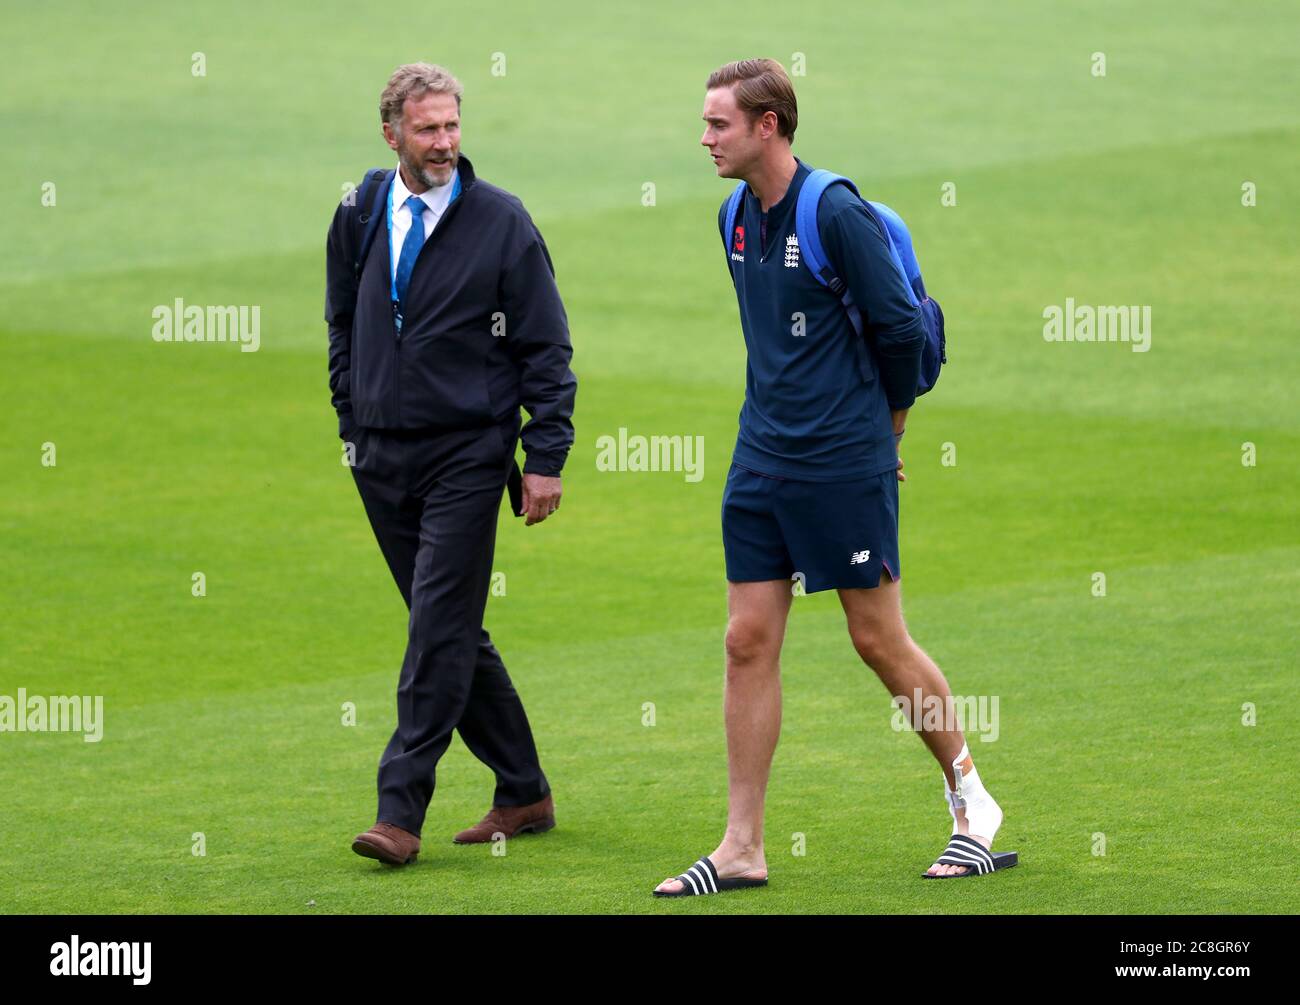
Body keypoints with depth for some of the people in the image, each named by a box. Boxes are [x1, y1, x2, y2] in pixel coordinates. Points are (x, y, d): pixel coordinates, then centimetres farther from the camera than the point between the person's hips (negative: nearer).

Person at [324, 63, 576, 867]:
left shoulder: (502, 221, -5)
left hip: (465, 455, -5)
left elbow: (546, 348, -4)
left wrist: (546, 458, -9)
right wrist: (353, 425, 15)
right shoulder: (359, 216, 7)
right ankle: (525, 794, 20)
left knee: (440, 628, -12)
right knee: (454, 633, 9)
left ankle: (402, 812, -14)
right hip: (382, 459, 5)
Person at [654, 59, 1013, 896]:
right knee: (749, 641, 2)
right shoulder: (738, 219, 8)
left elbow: (902, 327, -10)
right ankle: (742, 849, 4)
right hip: (763, 460, 7)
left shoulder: (837, 214, -15)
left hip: (844, 464, -7)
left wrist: (883, 427, 2)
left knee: (880, 640, 1)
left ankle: (972, 803, 18)